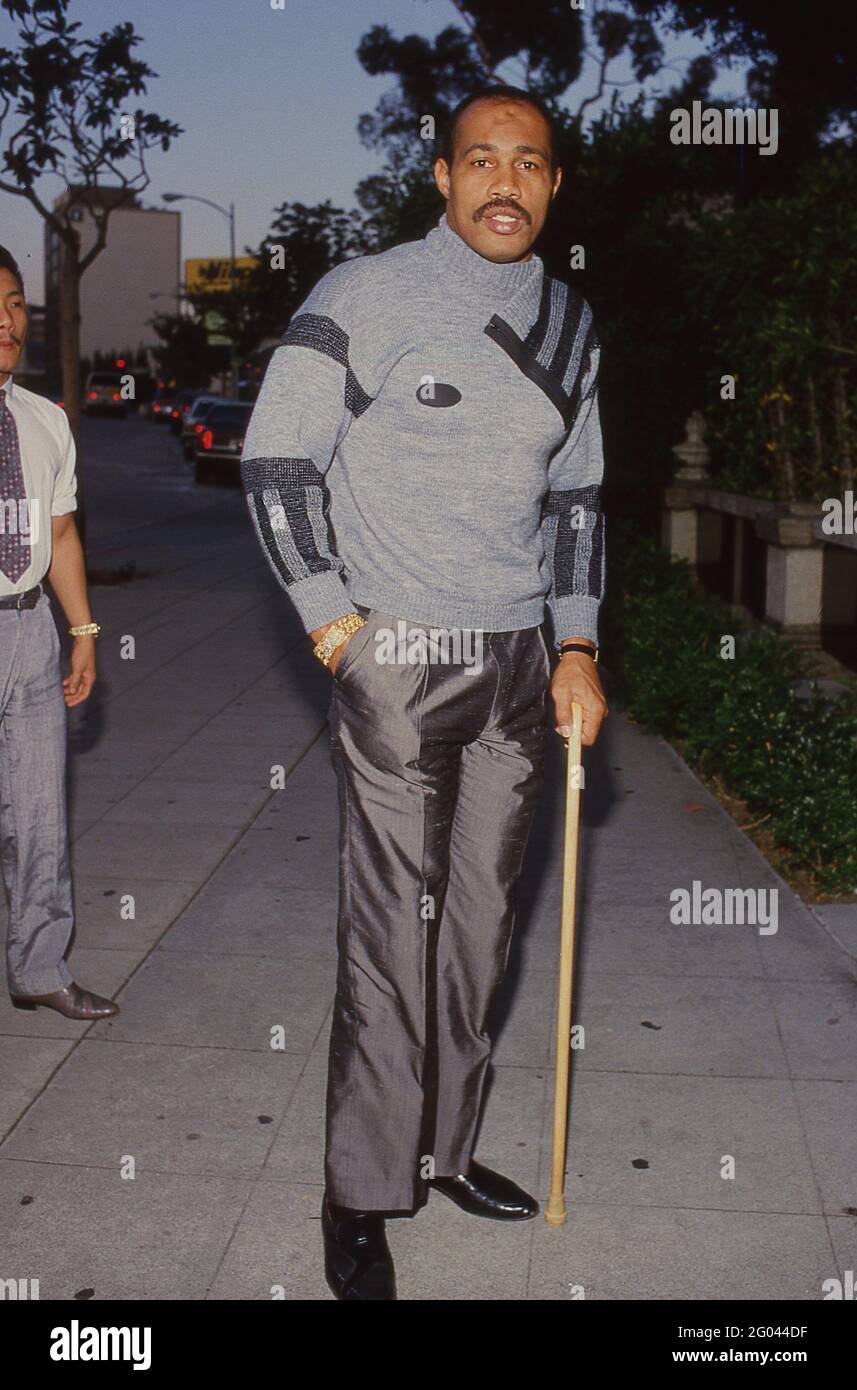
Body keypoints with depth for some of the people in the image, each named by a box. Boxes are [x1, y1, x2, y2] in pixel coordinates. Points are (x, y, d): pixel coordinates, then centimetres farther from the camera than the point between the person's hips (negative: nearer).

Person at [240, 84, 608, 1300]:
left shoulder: (571, 324, 12)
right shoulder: (365, 298, -6)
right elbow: (276, 459, -4)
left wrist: (578, 646, 10)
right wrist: (331, 621, -9)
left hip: (518, 663, 6)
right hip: (397, 660, -5)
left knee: (480, 920, 11)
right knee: (392, 929, -3)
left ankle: (443, 1147, 28)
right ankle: (361, 1200, 11)